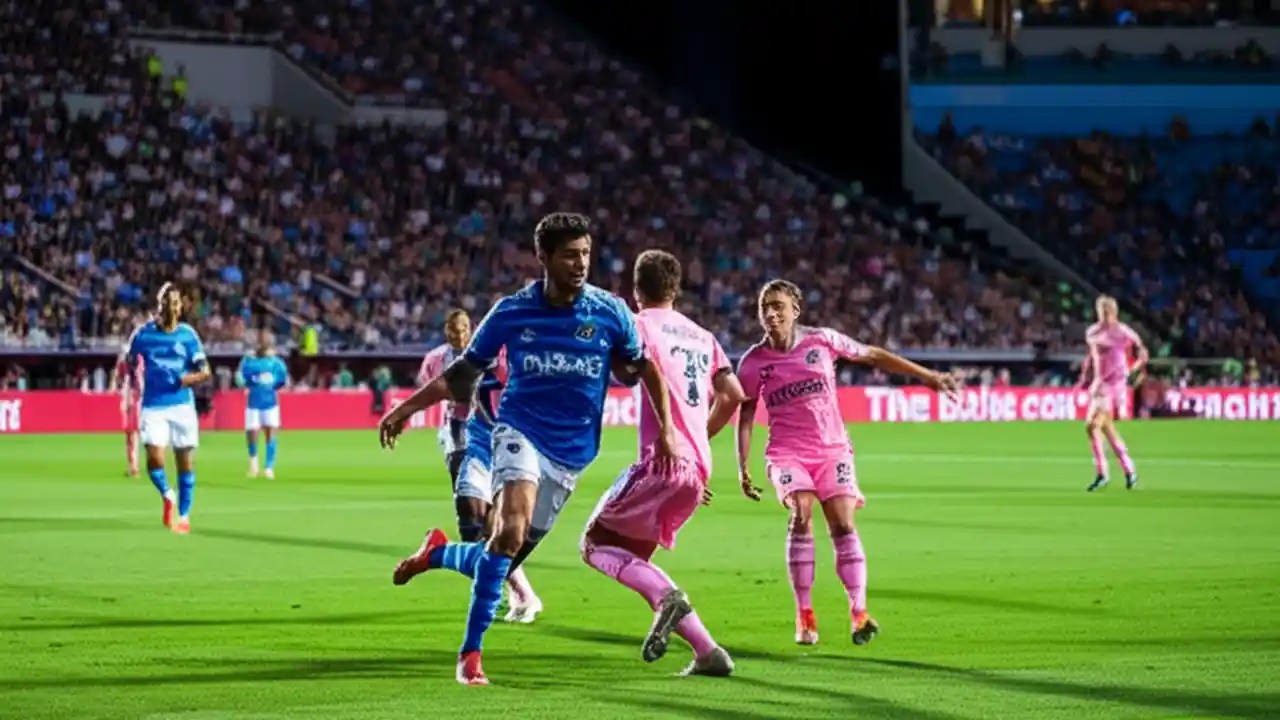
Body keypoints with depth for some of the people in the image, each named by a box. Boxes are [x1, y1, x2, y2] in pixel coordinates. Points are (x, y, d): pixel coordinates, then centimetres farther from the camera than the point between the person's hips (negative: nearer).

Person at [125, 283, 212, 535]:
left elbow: (205, 372, 0)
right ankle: (167, 496, 15)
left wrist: (186, 379, -18)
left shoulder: (187, 334, -2)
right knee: (155, 458, -16)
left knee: (186, 462, 3)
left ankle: (184, 516, 19)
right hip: (153, 406, -1)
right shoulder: (144, 333, -1)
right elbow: (129, 363, 16)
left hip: (182, 405, 1)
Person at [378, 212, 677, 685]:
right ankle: (471, 652, -17)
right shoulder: (511, 312, -5)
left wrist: (665, 431, -2)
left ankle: (439, 553, 36)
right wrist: (406, 408, 4)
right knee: (510, 531, -28)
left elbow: (645, 369, 8)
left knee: (507, 558, 3)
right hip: (521, 431, -2)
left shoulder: (610, 313, -5)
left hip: (570, 454, 2)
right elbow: (463, 372, 7)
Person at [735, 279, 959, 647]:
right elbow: (745, 416, 7)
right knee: (801, 516, -22)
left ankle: (859, 612, -6)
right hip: (787, 452, -1)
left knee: (843, 524, -12)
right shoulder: (752, 362, -3)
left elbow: (873, 356, 7)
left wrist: (927, 376, 9)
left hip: (832, 448, 1)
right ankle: (804, 616, -14)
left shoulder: (821, 340, -4)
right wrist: (743, 468, 3)